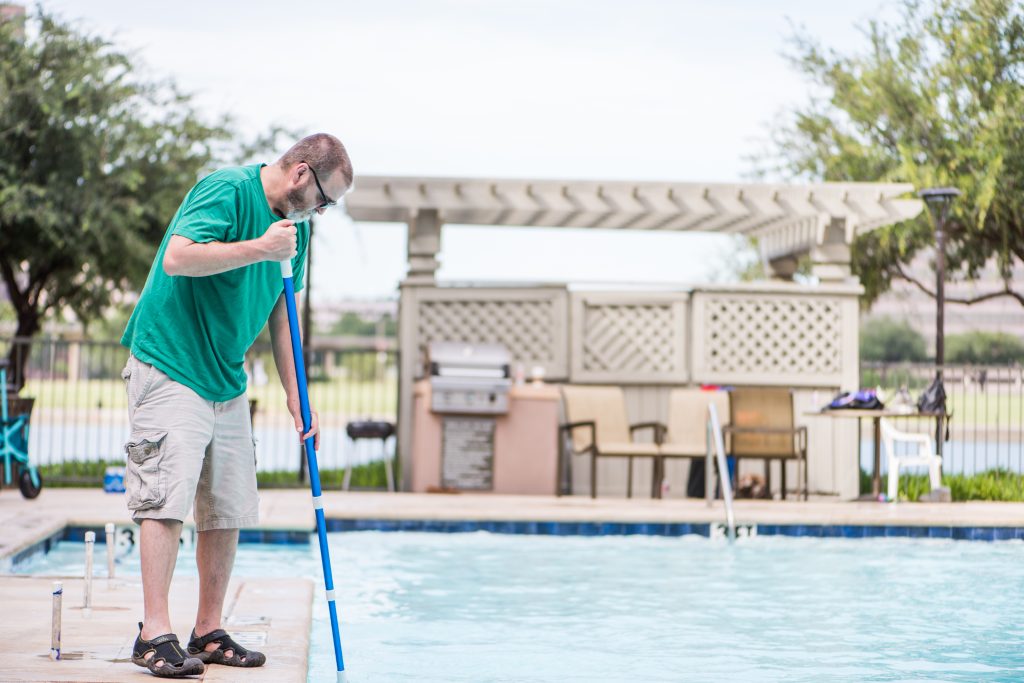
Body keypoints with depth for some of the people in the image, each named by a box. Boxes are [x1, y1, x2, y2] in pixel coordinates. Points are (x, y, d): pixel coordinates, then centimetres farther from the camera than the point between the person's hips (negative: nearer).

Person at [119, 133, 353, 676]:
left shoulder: (295, 227, 11)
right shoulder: (226, 191, -13)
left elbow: (280, 315, 17)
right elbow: (177, 258, -27)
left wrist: (295, 395, 13)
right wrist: (258, 249, -29)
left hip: (227, 382, 8)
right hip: (168, 367, -8)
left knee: (229, 509, 6)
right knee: (167, 498, -13)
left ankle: (209, 632, 14)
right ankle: (155, 633, -11)